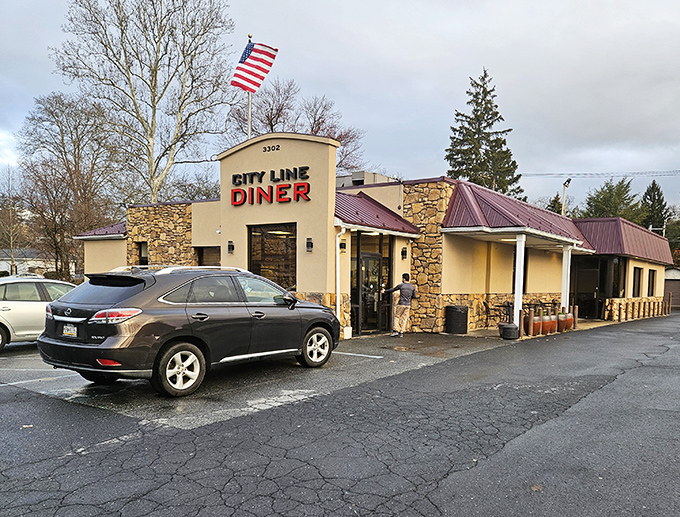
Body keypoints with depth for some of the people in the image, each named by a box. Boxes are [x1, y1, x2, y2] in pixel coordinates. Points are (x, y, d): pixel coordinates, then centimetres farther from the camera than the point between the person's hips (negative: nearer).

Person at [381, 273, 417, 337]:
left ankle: (395, 331, -2)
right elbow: (414, 296, 10)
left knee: (396, 317, 7)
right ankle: (401, 333, 5)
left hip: (401, 304, -3)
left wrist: (385, 291, 20)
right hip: (408, 305, 3)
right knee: (404, 319, 6)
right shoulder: (412, 287, 4)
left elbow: (392, 290, 6)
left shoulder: (401, 285, -5)